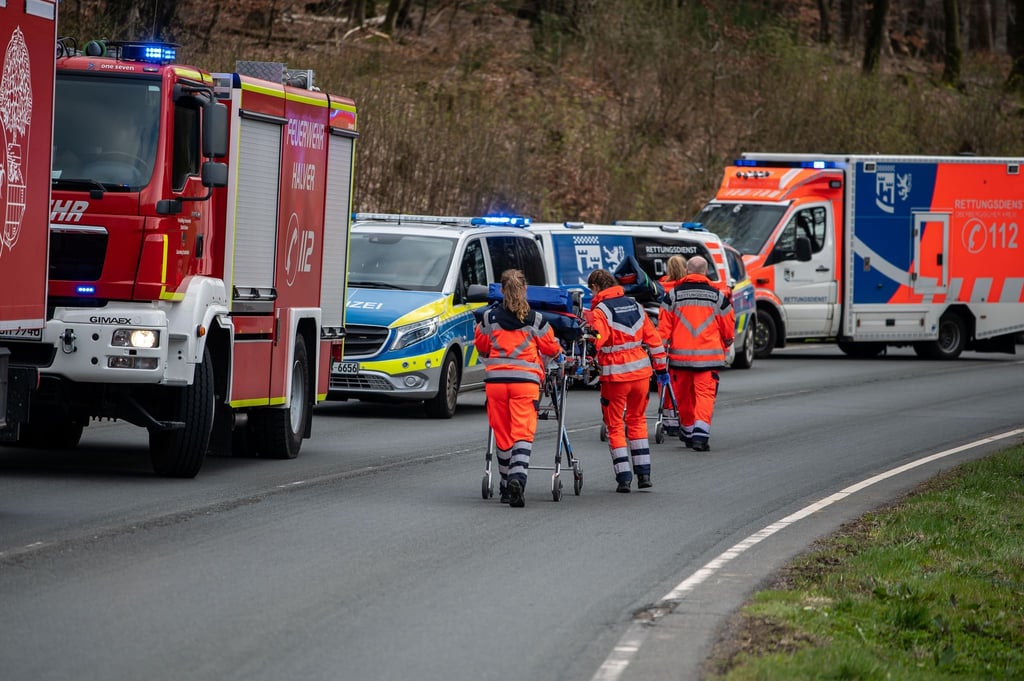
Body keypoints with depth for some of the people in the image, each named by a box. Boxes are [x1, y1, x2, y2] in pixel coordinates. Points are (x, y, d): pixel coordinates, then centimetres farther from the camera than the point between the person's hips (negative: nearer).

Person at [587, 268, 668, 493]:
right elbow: (653, 338, 13)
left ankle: (624, 477, 2)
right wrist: (661, 367, 19)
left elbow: (596, 339, -25)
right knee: (637, 420, 20)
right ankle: (643, 472, 17)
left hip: (616, 375, -5)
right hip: (641, 372, 5)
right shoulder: (635, 306, 10)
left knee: (615, 426, 6)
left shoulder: (600, 311, -8)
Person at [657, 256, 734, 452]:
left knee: (684, 395, 15)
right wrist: (727, 343, 31)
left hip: (680, 355, 1)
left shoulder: (673, 295, 2)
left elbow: (664, 327, 1)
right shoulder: (717, 296, 2)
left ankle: (688, 432, 30)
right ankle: (700, 434, -20)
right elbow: (729, 328, 11)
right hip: (709, 355, -1)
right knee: (705, 394, -3)